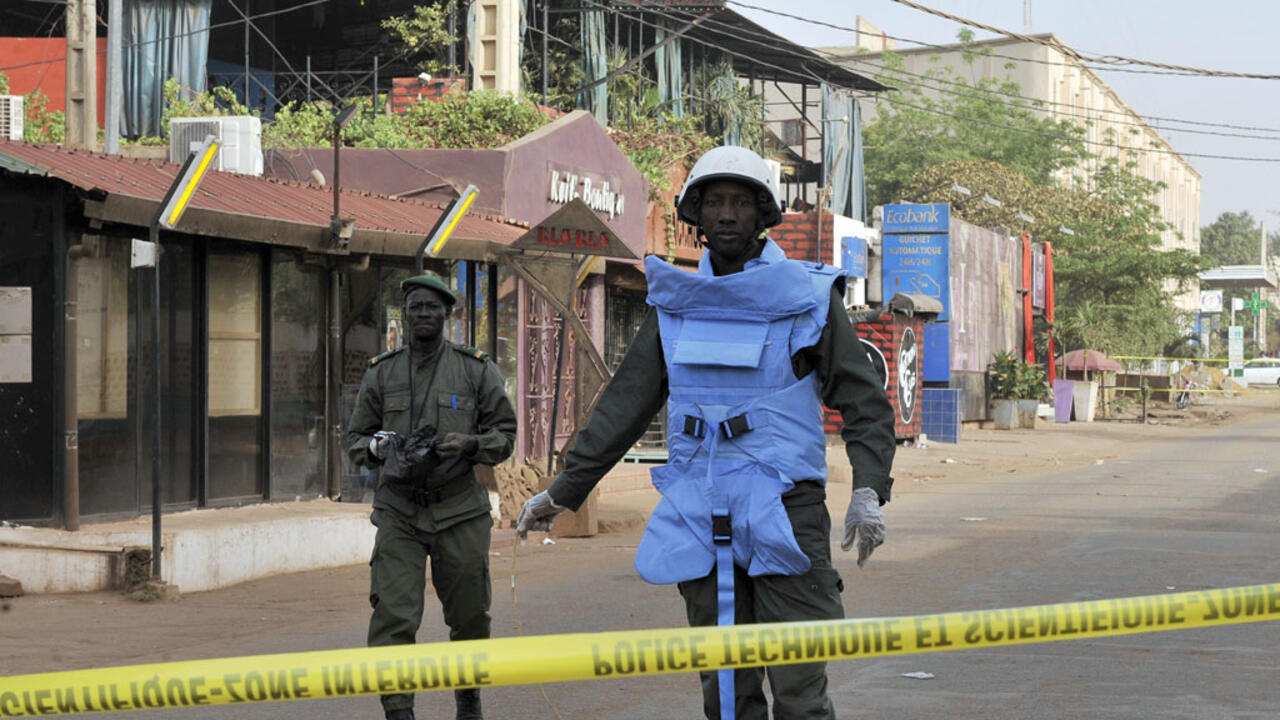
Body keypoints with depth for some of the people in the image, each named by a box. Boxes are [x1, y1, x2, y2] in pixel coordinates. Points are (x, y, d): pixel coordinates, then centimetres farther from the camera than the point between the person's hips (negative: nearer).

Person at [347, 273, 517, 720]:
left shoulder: (476, 371, 3)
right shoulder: (381, 373, 7)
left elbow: (505, 434, 5)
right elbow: (354, 439, 14)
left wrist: (469, 443, -15)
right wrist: (377, 446, -10)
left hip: (459, 511, 0)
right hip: (398, 511, 0)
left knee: (469, 616, 10)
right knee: (392, 618, -14)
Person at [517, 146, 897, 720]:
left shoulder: (809, 296, 2)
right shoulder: (677, 303, 12)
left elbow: (865, 403, -1)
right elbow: (625, 404, 15)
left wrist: (868, 489, -17)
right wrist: (563, 490, 13)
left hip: (784, 512, -4)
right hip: (701, 517, 4)